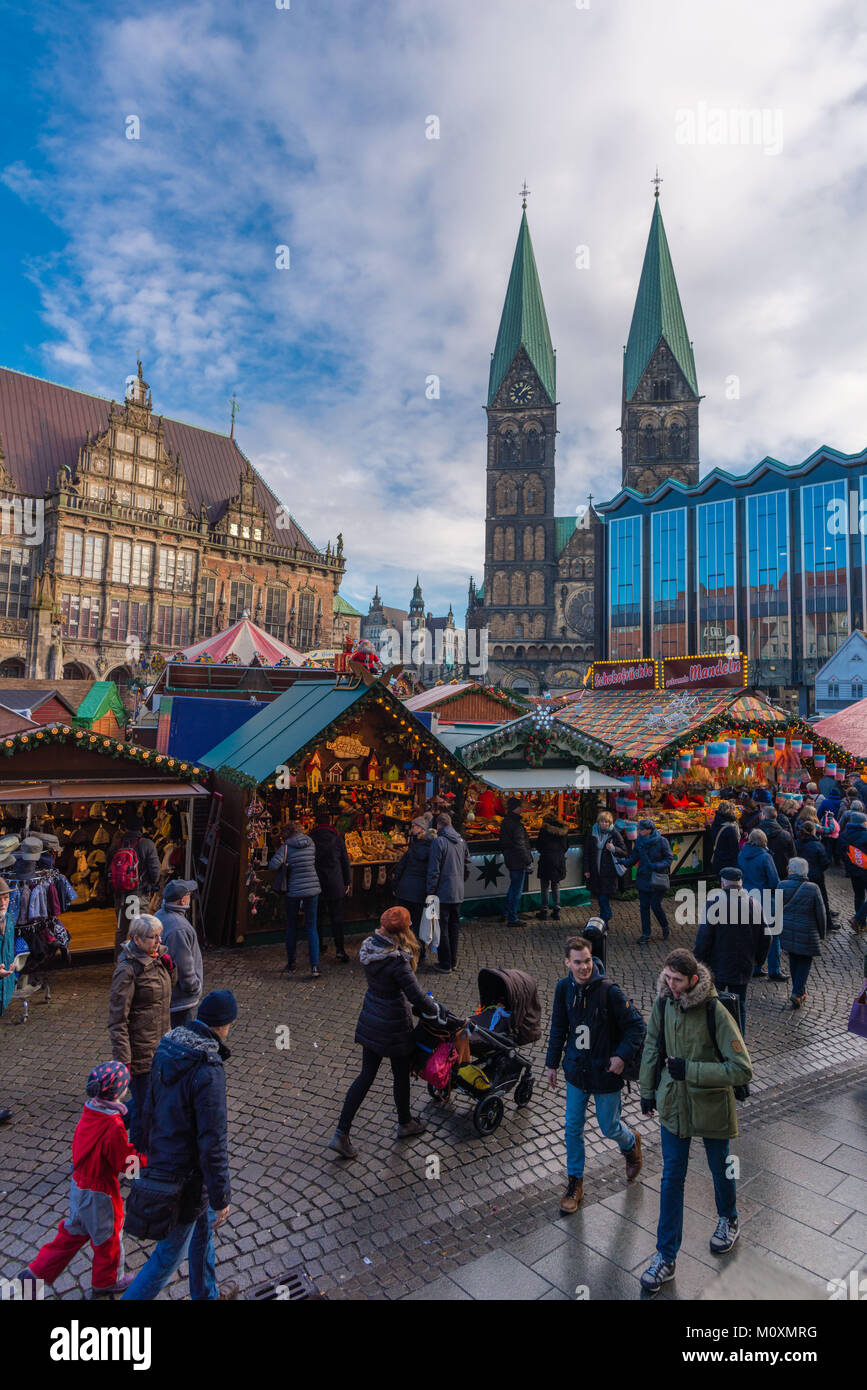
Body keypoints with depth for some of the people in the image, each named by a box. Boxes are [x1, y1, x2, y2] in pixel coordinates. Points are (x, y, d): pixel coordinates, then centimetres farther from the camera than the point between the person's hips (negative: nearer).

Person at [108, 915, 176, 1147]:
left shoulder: (156, 959, 2)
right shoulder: (127, 969, -21)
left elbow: (169, 987, 19)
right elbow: (117, 1020, -19)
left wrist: (168, 965, -1)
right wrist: (123, 1060, -20)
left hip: (159, 1045, 8)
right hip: (141, 1052, -8)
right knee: (143, 1106, 8)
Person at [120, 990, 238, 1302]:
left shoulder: (167, 1049, -7)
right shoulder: (208, 1069, -31)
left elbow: (150, 1108, 8)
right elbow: (212, 1142, -26)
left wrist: (151, 1149, 23)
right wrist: (222, 1198, -16)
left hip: (161, 1158, 9)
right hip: (185, 1177, -9)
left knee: (204, 1225, 28)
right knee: (170, 1255, 12)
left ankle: (206, 1294, 47)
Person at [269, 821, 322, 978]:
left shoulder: (286, 847, -9)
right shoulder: (311, 844, 2)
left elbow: (273, 865, -18)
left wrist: (284, 865, 1)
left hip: (293, 891, -2)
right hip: (312, 889, 2)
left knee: (292, 927, 15)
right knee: (311, 927, 6)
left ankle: (291, 964, 24)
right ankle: (315, 965, -3)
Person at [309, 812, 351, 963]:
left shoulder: (310, 839, -5)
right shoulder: (338, 838, -2)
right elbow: (345, 861, 3)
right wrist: (348, 882, 11)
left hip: (315, 883, 0)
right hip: (335, 884, 0)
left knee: (317, 916, 14)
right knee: (336, 916, 3)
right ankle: (340, 948, -6)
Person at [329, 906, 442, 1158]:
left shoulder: (368, 947, -5)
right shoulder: (397, 960, -29)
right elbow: (416, 996, -26)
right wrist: (435, 1009, -5)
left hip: (370, 1022, 7)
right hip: (393, 1027, -6)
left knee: (366, 1075, 17)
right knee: (401, 1075, 18)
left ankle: (341, 1134, 19)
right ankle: (405, 1124, 41)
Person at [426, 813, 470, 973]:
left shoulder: (439, 842, -15)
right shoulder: (461, 841, 6)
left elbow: (434, 870, -17)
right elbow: (467, 867, 13)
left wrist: (430, 891, -9)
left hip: (443, 893, -7)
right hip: (458, 893, 7)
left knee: (442, 928, 3)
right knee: (454, 927, 16)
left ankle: (445, 964, 8)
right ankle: (453, 961, 24)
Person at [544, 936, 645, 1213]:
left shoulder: (609, 990, -22)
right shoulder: (564, 988, -8)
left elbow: (636, 1025, -12)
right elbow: (558, 1028, 5)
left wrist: (623, 1056, -18)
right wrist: (552, 1063, 9)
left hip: (605, 1072, -4)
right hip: (576, 1070, 4)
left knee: (609, 1127, 13)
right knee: (573, 1127, 10)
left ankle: (631, 1144, 47)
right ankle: (575, 1183, 29)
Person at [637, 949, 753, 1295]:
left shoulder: (715, 1013, -27)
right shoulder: (662, 1004, -13)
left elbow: (742, 1070, -27)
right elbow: (652, 1048, 4)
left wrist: (688, 1070, -29)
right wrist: (647, 1091, 11)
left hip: (711, 1107, -3)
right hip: (673, 1105, 3)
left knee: (720, 1168, 23)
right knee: (671, 1178, 10)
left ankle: (728, 1220, 53)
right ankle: (666, 1257, 23)